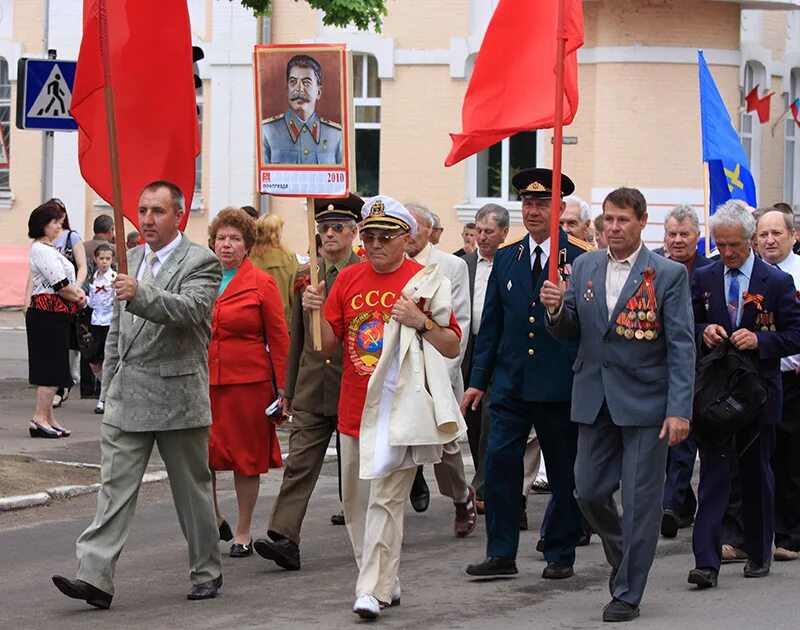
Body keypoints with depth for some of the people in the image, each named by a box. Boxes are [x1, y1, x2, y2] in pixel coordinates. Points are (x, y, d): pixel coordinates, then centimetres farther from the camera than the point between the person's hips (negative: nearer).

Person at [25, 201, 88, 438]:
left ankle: (47, 418, 15)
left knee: (50, 368, 12)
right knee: (52, 367, -11)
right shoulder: (41, 250, -14)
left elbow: (70, 279, 20)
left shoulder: (49, 249, 19)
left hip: (56, 314, 10)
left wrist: (78, 293, 0)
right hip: (49, 311, -10)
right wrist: (78, 298, -2)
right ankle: (40, 419, -11)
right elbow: (60, 285, -18)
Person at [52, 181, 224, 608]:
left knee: (192, 489, 7)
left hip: (178, 395, -5)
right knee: (115, 486, -4)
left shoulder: (200, 263, -6)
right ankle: (95, 577, -11)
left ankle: (206, 572, 21)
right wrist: (109, 387, 18)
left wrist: (140, 294, -39)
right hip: (127, 396, 5)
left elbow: (190, 309, -26)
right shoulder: (130, 261, 15)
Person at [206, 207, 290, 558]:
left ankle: (243, 532, 15)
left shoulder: (262, 284, -1)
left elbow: (278, 338, 0)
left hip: (248, 381, -3)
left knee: (246, 455, 3)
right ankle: (214, 520, 18)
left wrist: (282, 387, -3)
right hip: (204, 380, 3)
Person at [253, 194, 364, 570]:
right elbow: (296, 337, 14)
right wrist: (288, 390, 13)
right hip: (311, 389, 3)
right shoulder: (305, 276, 10)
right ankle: (284, 538, -16)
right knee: (300, 463, -7)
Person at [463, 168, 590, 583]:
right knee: (499, 463, -3)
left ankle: (560, 555, 17)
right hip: (511, 383, 4)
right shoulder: (506, 259, 10)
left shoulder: (581, 260, -4)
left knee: (564, 472, 6)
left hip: (560, 387, -4)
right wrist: (478, 380, 9)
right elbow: (491, 324, 12)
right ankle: (501, 553, 4)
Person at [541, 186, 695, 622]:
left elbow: (681, 347, -8)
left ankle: (627, 594, 8)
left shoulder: (668, 274, -6)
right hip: (595, 401, 5)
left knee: (639, 501, -1)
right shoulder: (585, 267, 7)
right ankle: (626, 558, 33)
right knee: (589, 492, 8)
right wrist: (555, 310, -15)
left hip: (645, 402, -5)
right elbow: (568, 332, 8)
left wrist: (679, 410, -15)